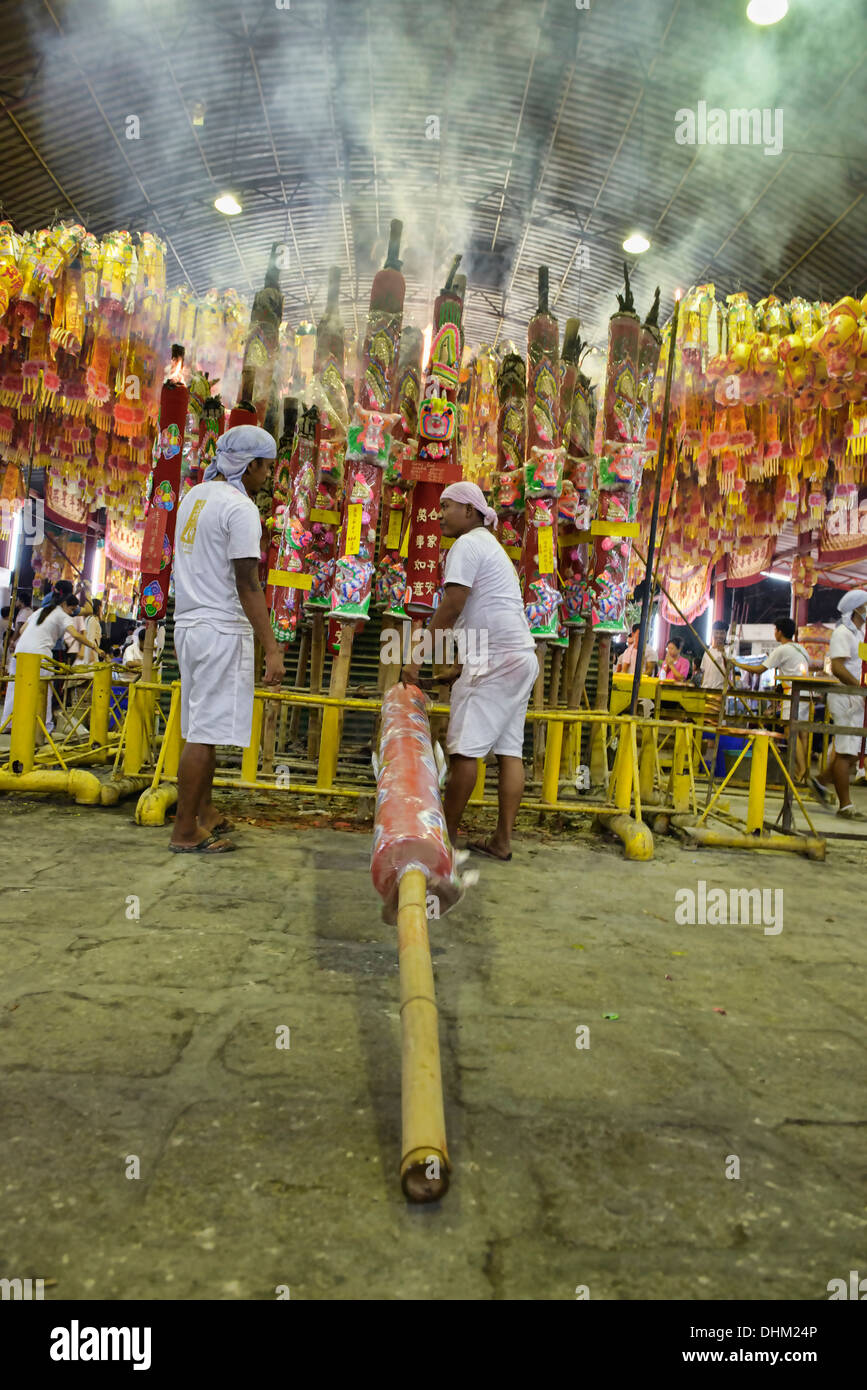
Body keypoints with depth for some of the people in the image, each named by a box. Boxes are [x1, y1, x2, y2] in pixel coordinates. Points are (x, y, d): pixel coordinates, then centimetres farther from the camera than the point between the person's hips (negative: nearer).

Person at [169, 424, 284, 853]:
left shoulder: (195, 495, 14)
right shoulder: (240, 508, -13)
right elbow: (247, 585, -19)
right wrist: (272, 649, -20)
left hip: (190, 624, 9)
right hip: (221, 630, -9)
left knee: (203, 728, 16)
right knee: (206, 732, -4)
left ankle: (205, 814, 26)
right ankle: (185, 833, 2)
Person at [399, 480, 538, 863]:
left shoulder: (467, 544, -4)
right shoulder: (490, 545, 27)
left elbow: (451, 608, -12)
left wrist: (417, 658, -8)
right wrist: (458, 666, 23)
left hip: (495, 659, -10)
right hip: (521, 658, 10)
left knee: (464, 748, -5)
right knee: (509, 749, 6)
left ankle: (447, 834, 2)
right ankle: (502, 840, 8)